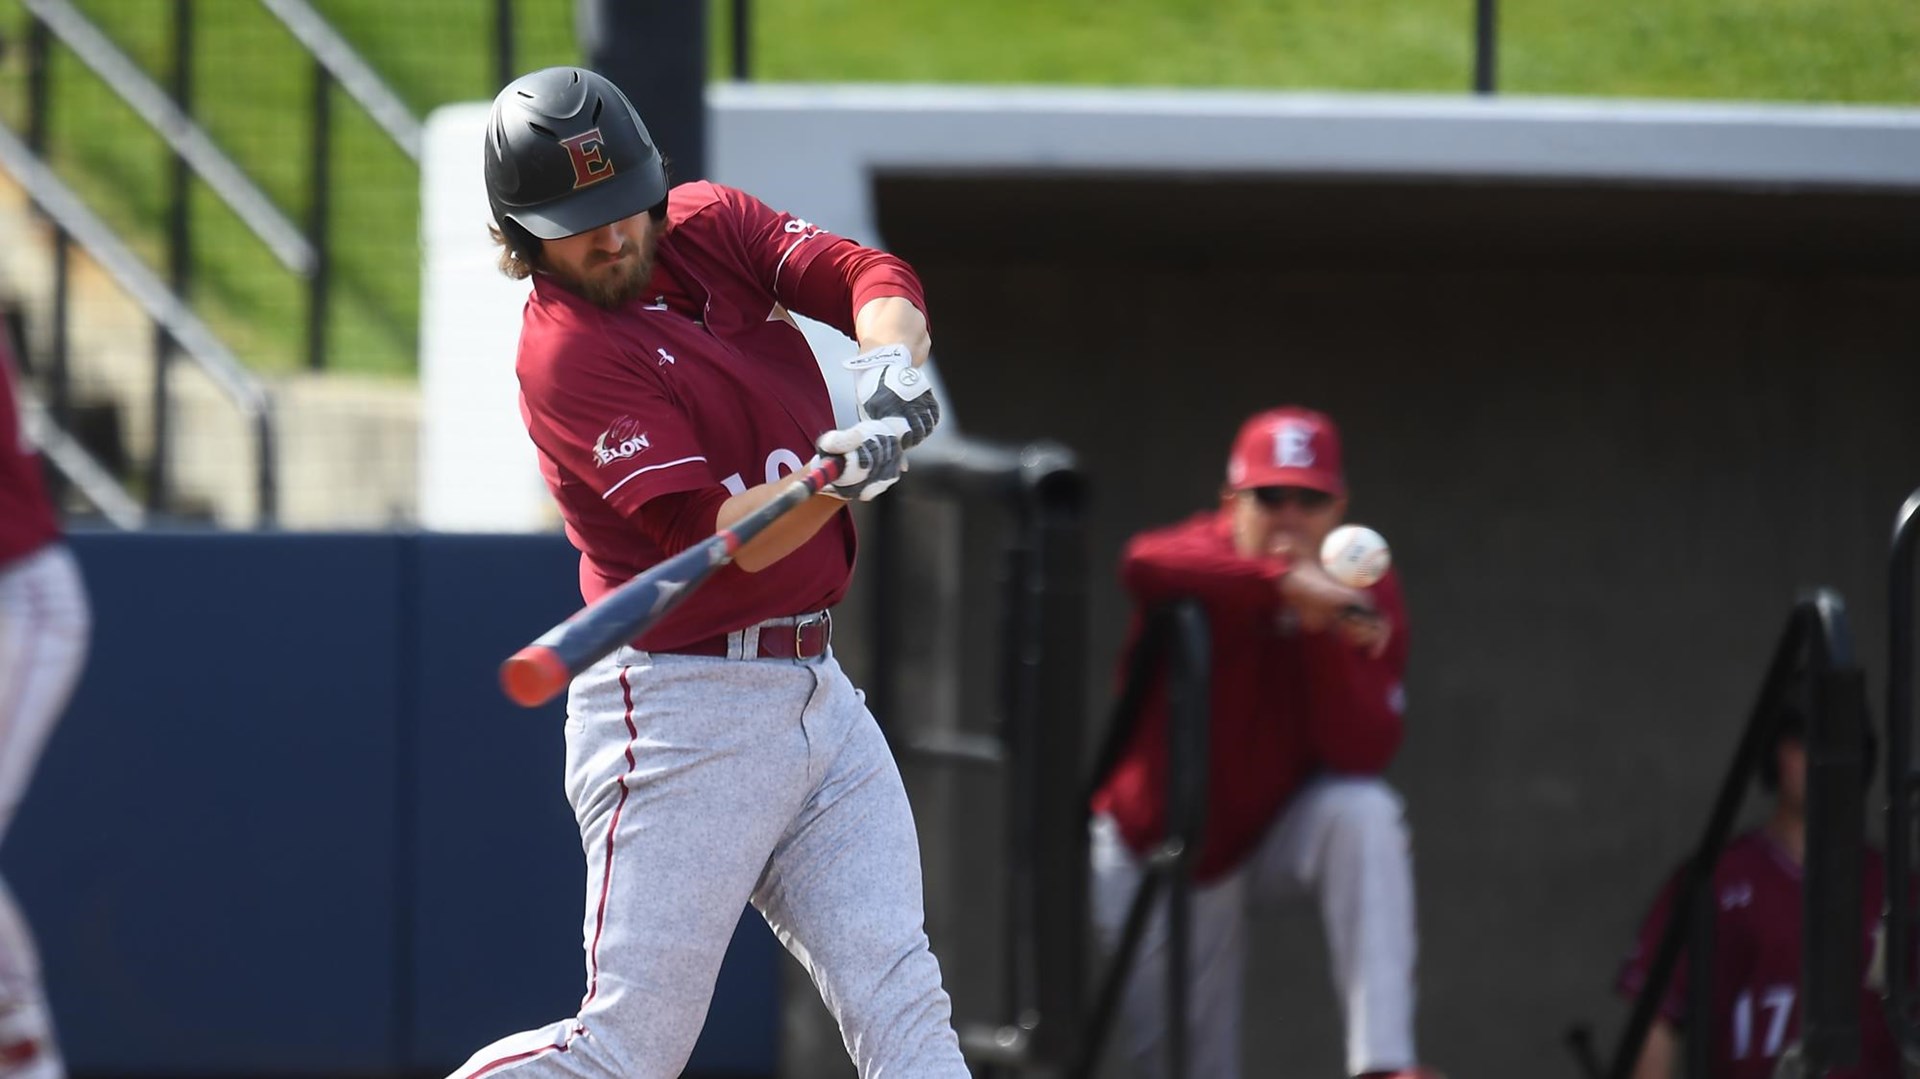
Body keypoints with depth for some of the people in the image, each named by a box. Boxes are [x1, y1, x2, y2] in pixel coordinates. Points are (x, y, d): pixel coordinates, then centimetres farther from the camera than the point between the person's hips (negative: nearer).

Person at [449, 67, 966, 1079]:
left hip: (817, 689, 7)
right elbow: (718, 536, -21)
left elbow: (874, 279, -4)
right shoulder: (564, 356, -14)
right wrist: (842, 476, -39)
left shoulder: (710, 226, 8)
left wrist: (887, 367, -26)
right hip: (684, 714, -7)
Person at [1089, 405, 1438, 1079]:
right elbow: (1145, 565, -48)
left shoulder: (1365, 597, -14)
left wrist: (1324, 634, -35)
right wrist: (1285, 583, -59)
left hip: (1284, 833, 1)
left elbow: (1364, 756, -24)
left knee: (1362, 813, -31)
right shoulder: (1206, 558, -21)